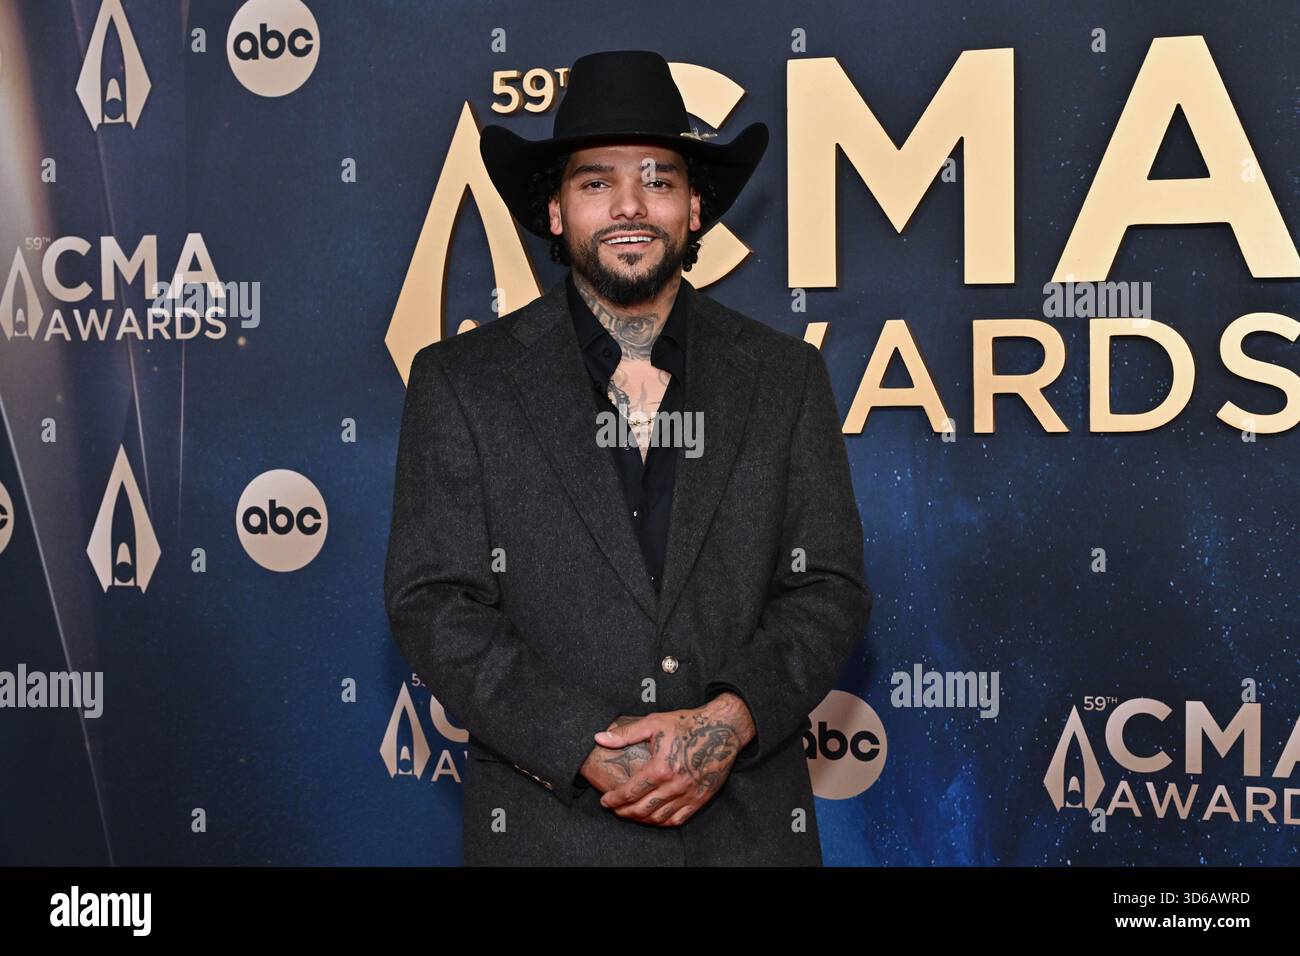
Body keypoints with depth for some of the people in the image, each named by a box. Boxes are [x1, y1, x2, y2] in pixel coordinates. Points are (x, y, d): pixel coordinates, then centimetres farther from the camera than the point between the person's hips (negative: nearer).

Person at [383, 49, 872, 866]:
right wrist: (584, 746, -16)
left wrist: (729, 723, -14)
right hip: (548, 823, -1)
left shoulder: (786, 377, 4)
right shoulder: (462, 382, -1)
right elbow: (433, 605, -5)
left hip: (749, 822, 2)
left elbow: (831, 590, 2)